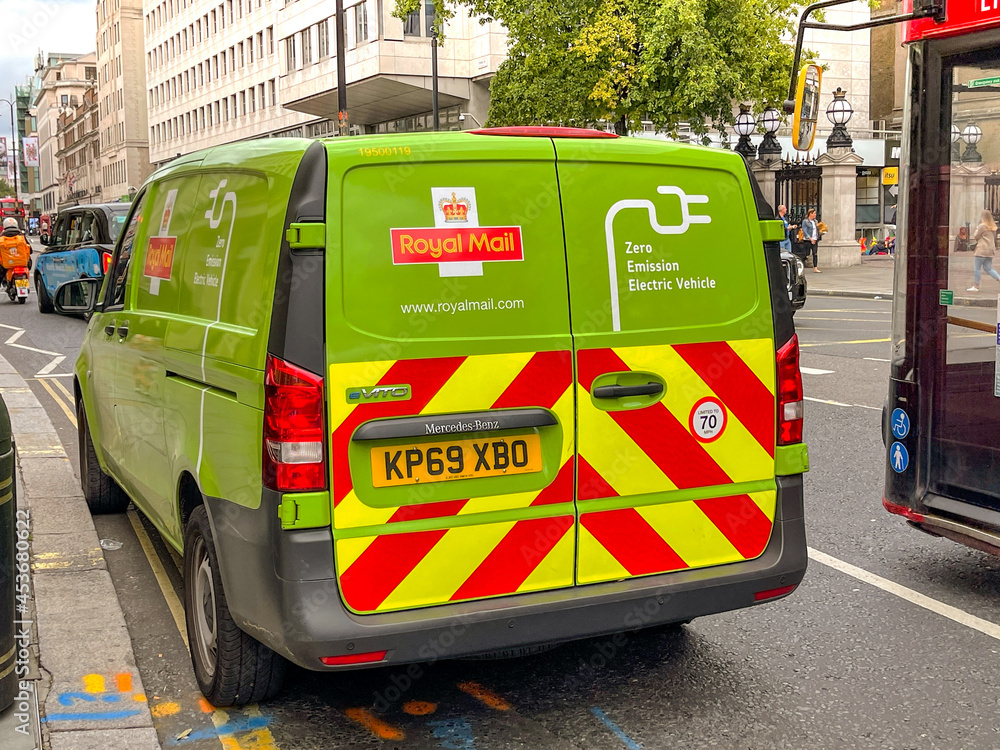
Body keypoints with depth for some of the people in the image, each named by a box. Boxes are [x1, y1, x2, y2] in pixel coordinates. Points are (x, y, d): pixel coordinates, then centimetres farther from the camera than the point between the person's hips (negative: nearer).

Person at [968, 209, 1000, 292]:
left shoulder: (982, 226, -12)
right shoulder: (993, 227, 11)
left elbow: (976, 237, -5)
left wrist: (977, 228, 8)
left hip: (982, 250, -8)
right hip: (991, 250, 8)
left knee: (977, 268, 0)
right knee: (988, 268, 14)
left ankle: (976, 286, 2)